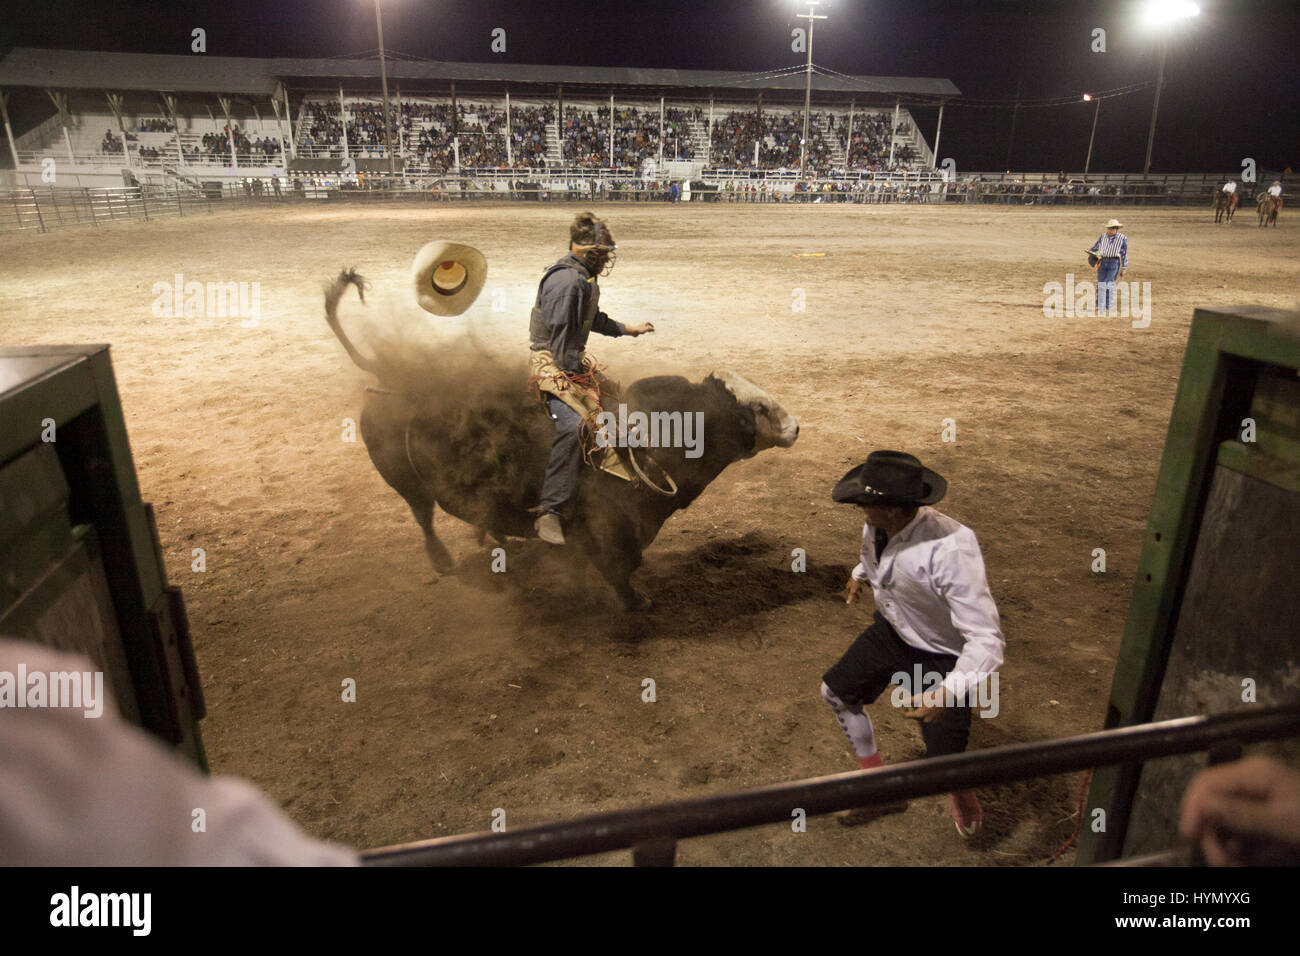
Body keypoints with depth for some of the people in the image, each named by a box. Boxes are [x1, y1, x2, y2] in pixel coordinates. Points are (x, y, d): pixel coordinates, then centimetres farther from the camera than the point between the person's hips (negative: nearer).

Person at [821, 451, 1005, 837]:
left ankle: (961, 791, 37)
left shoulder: (950, 551, -41)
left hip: (941, 660, -7)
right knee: (835, 691, 18)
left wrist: (950, 692, -53)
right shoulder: (877, 526, -18)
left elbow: (986, 638, -40)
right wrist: (859, 574, 32)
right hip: (891, 632, 7)